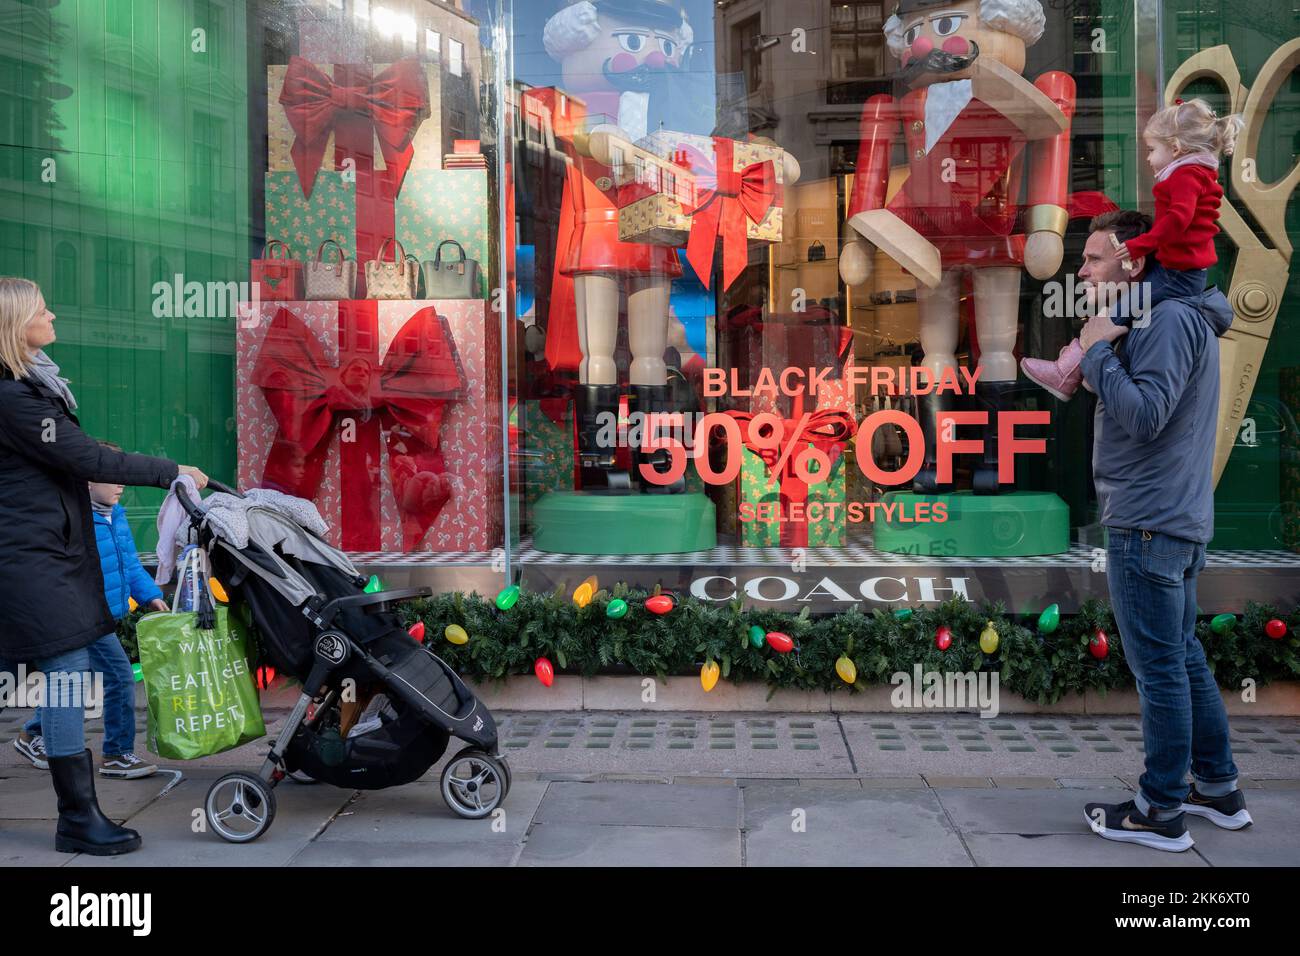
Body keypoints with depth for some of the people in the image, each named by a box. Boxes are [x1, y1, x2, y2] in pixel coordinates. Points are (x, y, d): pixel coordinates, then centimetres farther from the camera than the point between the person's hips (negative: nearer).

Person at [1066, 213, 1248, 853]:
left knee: (1159, 668, -3)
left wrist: (1098, 350, -12)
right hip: (1172, 520, 10)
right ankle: (1217, 788, 28)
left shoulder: (1169, 319, -14)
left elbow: (1144, 415, -23)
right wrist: (1102, 352, 2)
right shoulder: (1166, 319, 18)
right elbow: (1133, 409, 17)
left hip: (1148, 525, -10)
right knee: (1183, 658, 17)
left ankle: (1161, 812, 6)